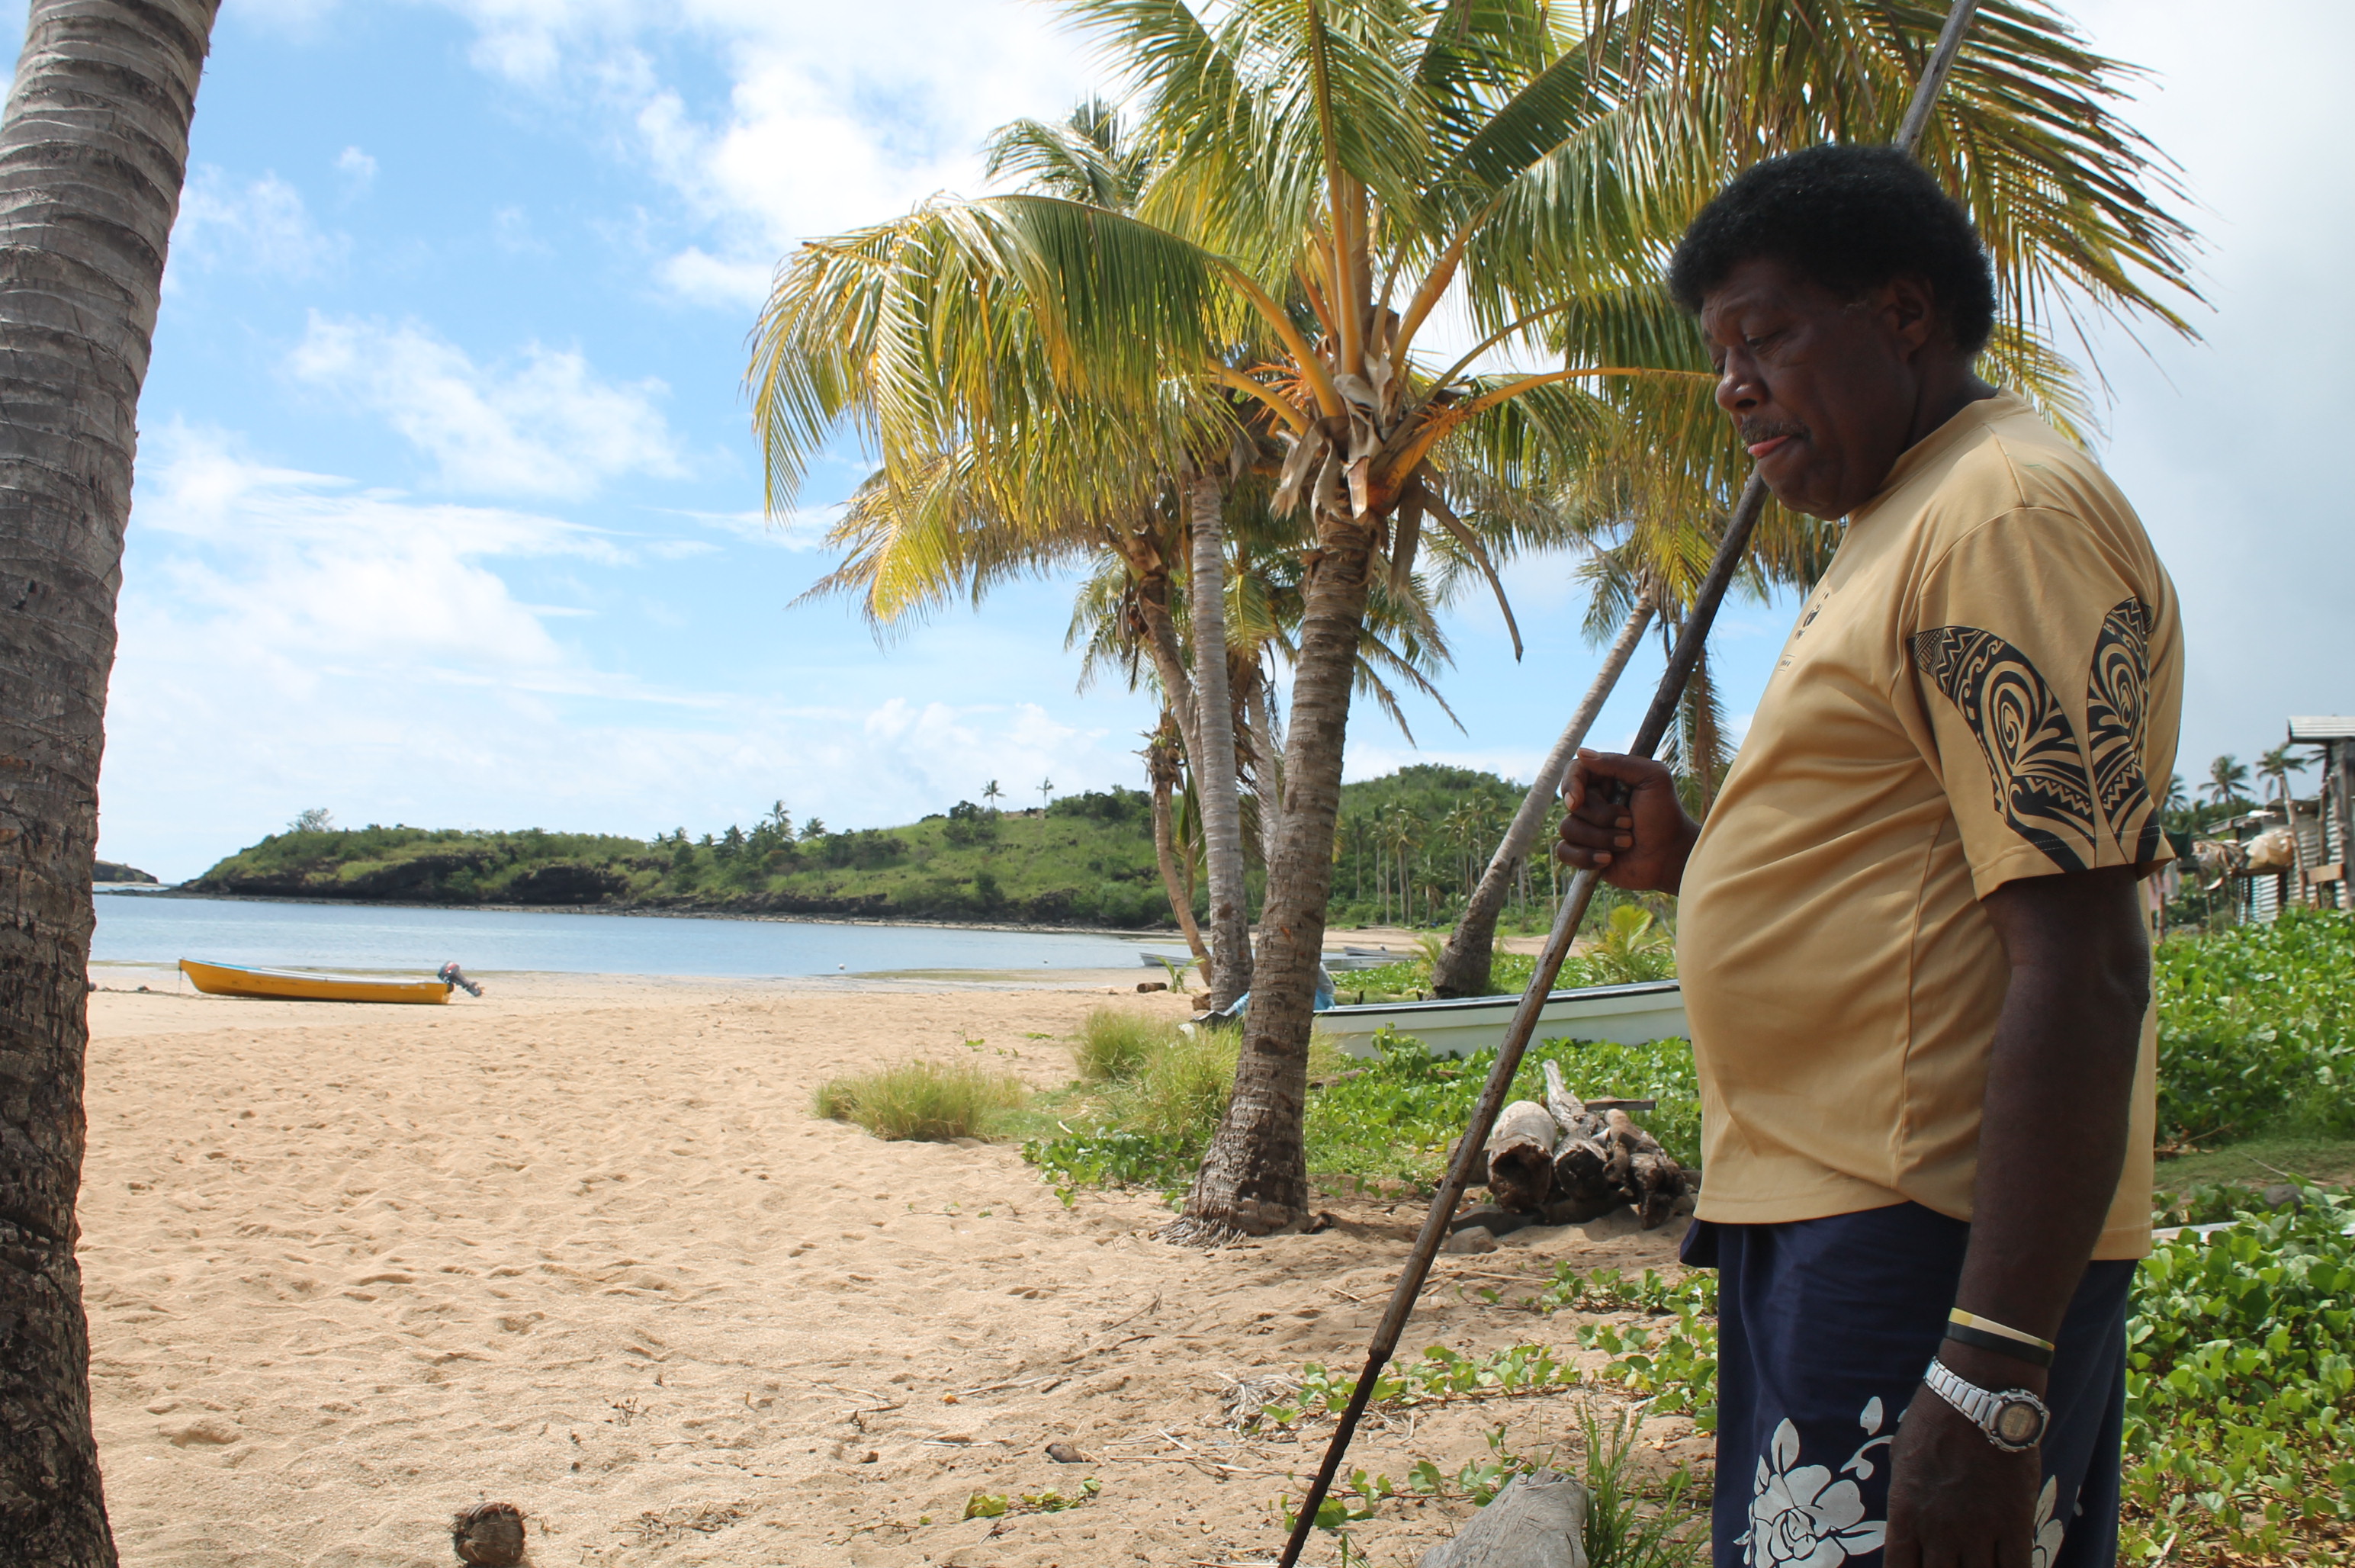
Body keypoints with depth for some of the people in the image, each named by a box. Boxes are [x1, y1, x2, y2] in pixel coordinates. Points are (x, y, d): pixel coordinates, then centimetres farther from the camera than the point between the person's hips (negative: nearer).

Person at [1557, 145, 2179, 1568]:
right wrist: (1690, 860, 8)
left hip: (1933, 1258, -10)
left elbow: (2081, 969, -21)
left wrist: (1993, 1377, -25)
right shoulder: (1904, 527, 20)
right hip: (1833, 1226, 10)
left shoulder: (2009, 512, -12)